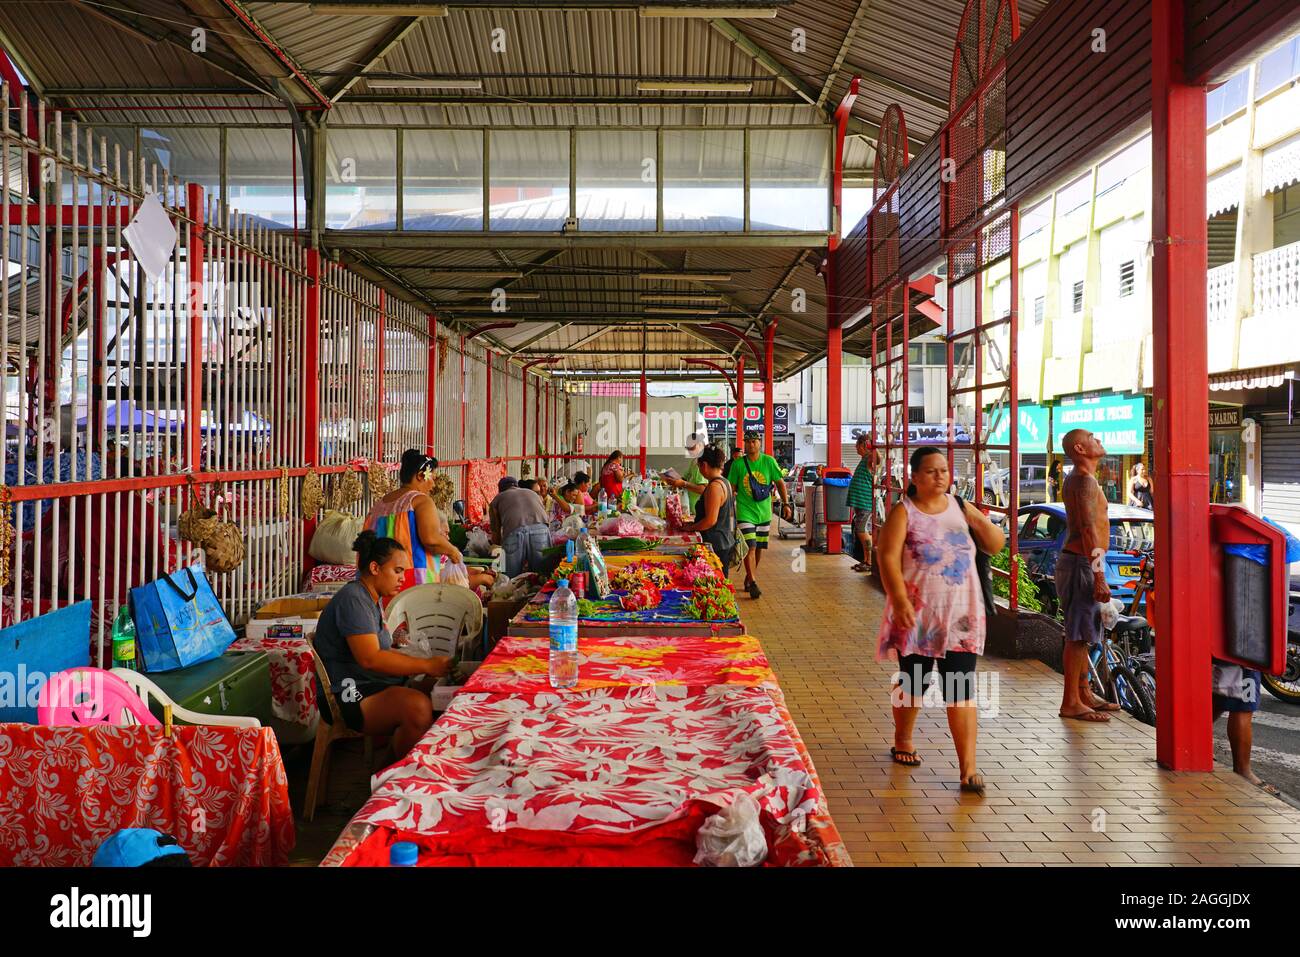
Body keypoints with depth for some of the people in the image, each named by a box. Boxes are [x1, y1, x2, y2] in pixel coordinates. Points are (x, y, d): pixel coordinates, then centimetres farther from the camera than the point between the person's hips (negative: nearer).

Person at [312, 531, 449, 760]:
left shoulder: (373, 599, 18)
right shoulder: (353, 599, -15)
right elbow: (370, 659, -24)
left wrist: (427, 663, 2)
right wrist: (427, 666, -22)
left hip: (375, 684, 10)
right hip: (348, 695, -10)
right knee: (418, 707, -32)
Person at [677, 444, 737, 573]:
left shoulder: (714, 486, -19)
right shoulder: (725, 482, 12)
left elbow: (710, 520, -21)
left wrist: (690, 527, -7)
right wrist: (694, 523, 19)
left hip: (715, 546, -10)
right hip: (725, 542, 10)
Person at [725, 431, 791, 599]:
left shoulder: (769, 461, -2)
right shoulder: (737, 464, -4)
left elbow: (780, 483, 4)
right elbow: (731, 488, 4)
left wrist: (786, 504, -1)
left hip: (764, 512, 3)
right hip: (745, 512, -3)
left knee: (759, 548, 12)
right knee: (750, 547, -13)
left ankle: (749, 577, 31)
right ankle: (753, 584, -12)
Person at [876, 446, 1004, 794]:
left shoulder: (960, 508, 7)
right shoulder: (903, 512, -4)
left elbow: (997, 545, 9)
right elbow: (888, 558, -14)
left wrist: (979, 519, -11)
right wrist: (900, 601, -25)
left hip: (961, 614, 2)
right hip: (918, 613, -2)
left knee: (961, 689, -4)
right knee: (913, 682, 13)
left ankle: (968, 767, -2)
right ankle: (902, 740, 38)